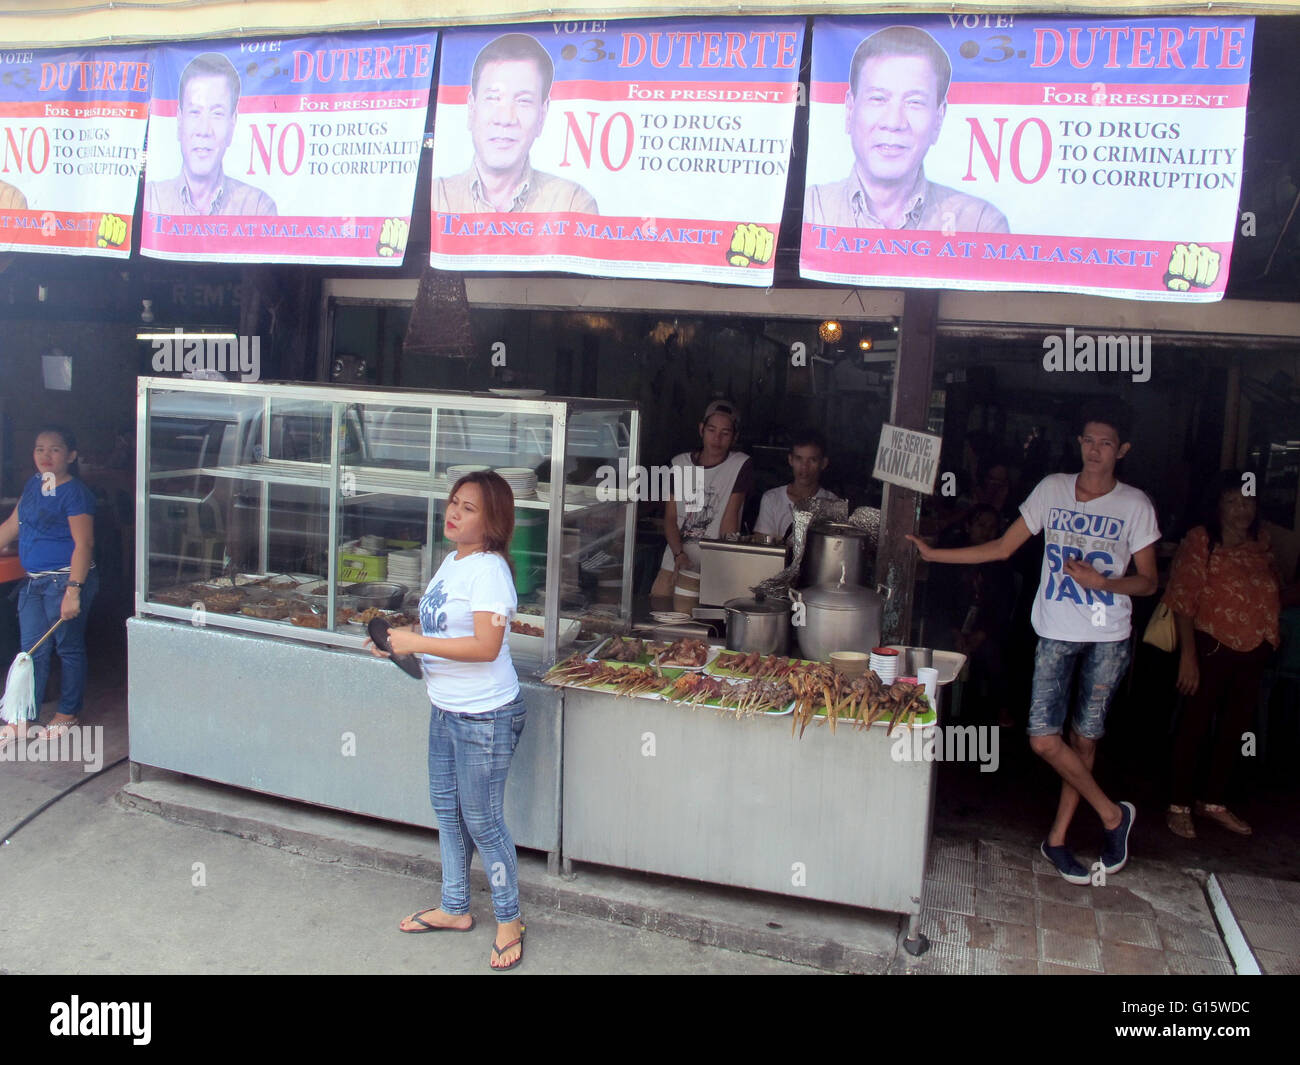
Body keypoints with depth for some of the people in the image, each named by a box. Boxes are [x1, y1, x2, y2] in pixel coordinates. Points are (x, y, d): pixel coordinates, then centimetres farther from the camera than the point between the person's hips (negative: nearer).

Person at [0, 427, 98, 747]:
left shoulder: (75, 493, -15)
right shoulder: (33, 484, 9)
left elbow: (84, 544, -21)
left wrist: (73, 590, -27)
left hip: (65, 580, -8)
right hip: (33, 582, 8)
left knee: (69, 647, 6)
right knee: (32, 650, 12)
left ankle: (68, 712, 22)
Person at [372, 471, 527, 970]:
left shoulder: (488, 569, -20)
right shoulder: (452, 560, 9)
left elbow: (485, 646, -27)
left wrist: (415, 643, -22)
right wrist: (401, 638, 2)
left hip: (485, 717, -9)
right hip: (446, 709, 9)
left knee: (482, 821, 3)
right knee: (447, 810, 20)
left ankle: (509, 921, 22)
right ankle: (454, 909, 38)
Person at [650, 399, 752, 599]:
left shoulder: (741, 465, -2)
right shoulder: (680, 463, 9)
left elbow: (730, 519, -8)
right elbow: (670, 517, 6)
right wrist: (679, 555, -11)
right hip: (674, 564, 3)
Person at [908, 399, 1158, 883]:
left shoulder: (1135, 504, 0)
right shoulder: (1052, 489, 4)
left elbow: (1148, 581, 3)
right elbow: (1003, 547, 7)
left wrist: (1101, 581, -16)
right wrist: (934, 553, 4)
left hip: (1108, 638, -1)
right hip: (1056, 633, 1)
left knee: (1084, 738, 4)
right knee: (1043, 738, -9)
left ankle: (1058, 837, 21)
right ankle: (1112, 815, 13)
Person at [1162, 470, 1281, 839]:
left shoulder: (1261, 543, 5)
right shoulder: (1200, 541, -12)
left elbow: (1274, 594, 17)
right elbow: (1183, 601, -15)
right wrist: (1188, 654, -19)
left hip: (1253, 652, 6)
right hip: (1212, 647, -6)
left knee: (1235, 727, 15)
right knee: (1195, 725, 3)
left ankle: (1213, 801, 31)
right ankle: (1179, 806, 15)